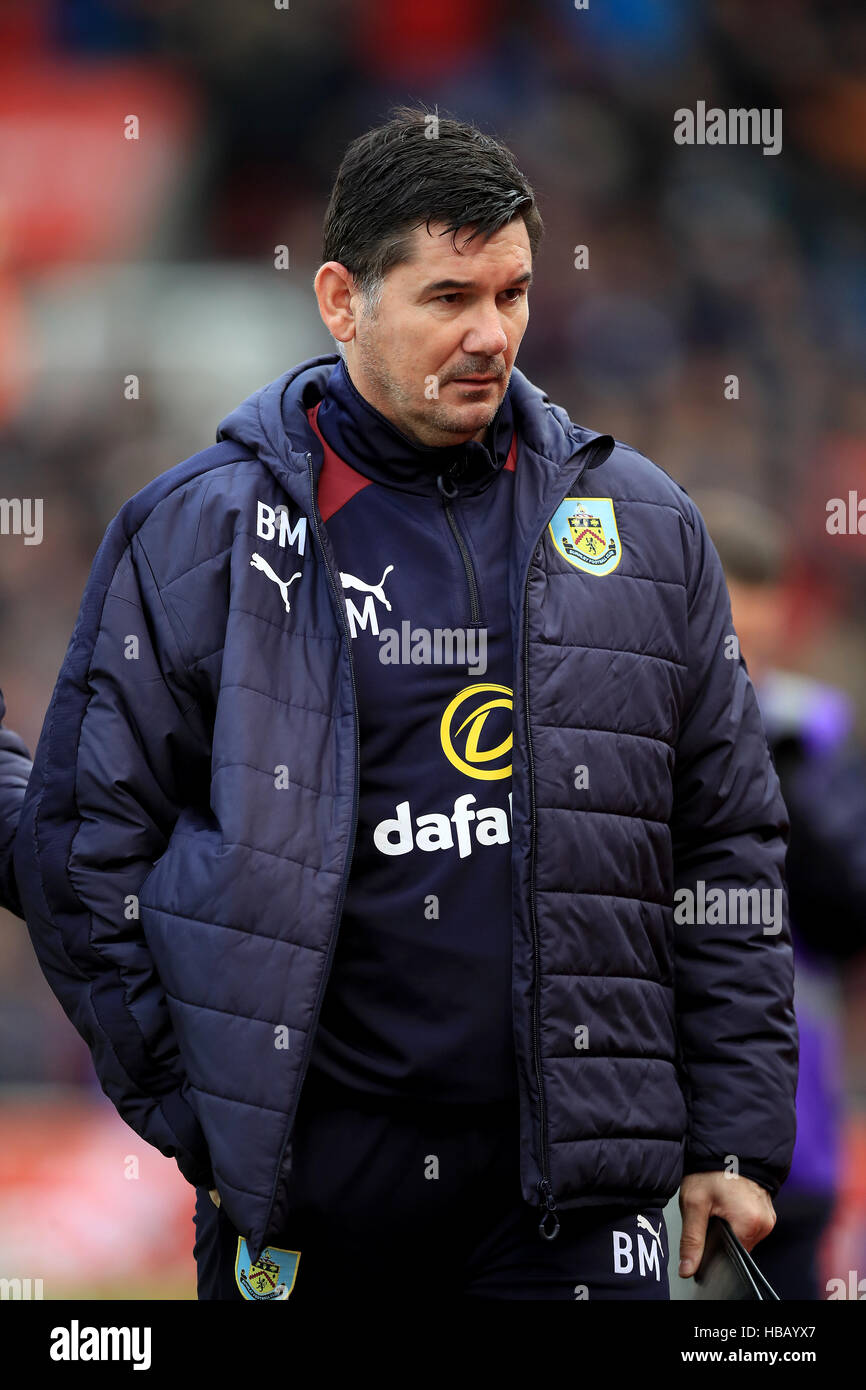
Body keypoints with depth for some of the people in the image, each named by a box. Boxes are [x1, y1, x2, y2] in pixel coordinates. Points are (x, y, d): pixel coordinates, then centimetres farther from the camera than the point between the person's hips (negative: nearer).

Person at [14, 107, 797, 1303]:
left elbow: (730, 849, 12)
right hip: (303, 1187, -1)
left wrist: (736, 1139, 6)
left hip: (574, 1189, 2)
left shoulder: (638, 525, 10)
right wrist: (198, 1112, -3)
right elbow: (85, 845, 3)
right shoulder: (198, 534, 1)